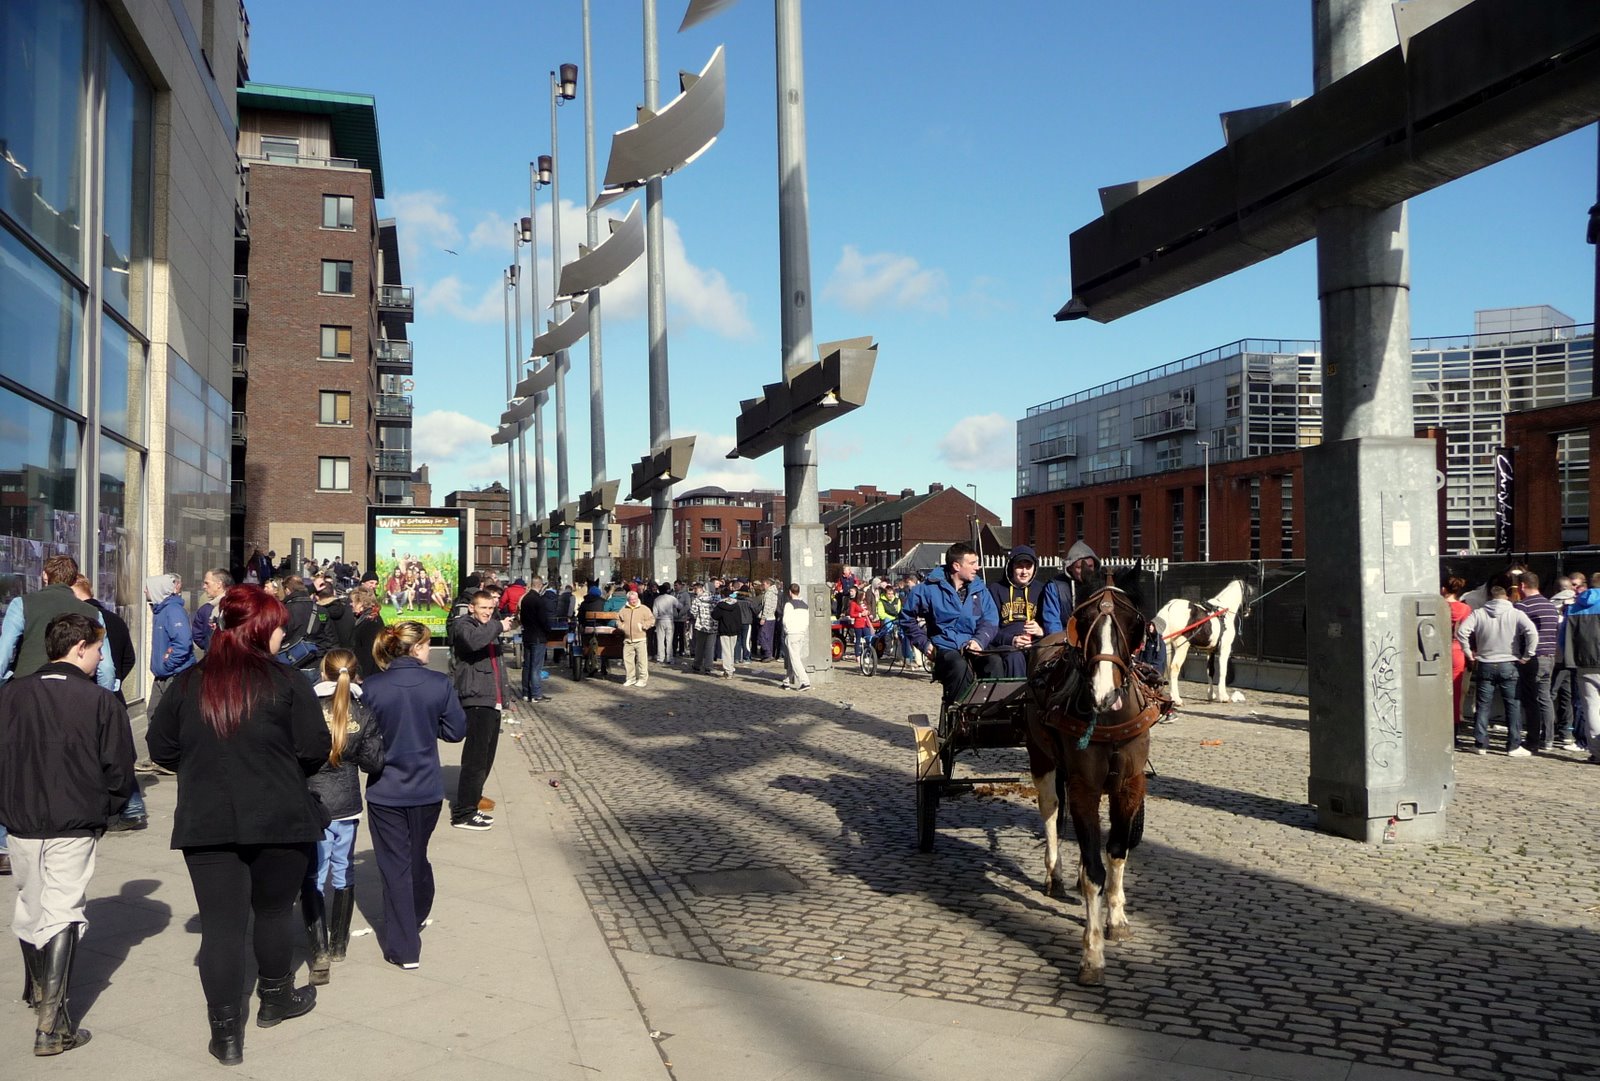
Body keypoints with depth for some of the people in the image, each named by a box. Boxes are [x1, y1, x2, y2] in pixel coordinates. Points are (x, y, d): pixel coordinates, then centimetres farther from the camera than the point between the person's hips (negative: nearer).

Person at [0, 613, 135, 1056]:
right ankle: (51, 1020, -4)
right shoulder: (102, 701, -12)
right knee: (63, 912, 2)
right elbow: (119, 771, -10)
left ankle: (37, 989, 45)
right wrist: (102, 810, 8)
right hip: (75, 826, -4)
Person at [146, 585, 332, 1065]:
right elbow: (315, 750, -11)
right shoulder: (286, 681, -9)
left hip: (205, 822, 2)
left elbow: (161, 748, 6)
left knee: (221, 923, 5)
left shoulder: (187, 682, 2)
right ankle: (276, 999, 36)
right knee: (274, 911, 18)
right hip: (278, 819, -2)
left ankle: (225, 1033, 8)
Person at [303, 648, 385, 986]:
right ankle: (339, 945, 29)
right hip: (347, 805, 3)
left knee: (312, 878, 2)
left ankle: (320, 952, -7)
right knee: (342, 873, 17)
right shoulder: (363, 714, -4)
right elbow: (373, 762, -1)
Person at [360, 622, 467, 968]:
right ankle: (416, 919, 45)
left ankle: (403, 947, 12)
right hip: (427, 790, 2)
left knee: (395, 865, 8)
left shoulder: (371, 688, -12)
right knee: (417, 856, 23)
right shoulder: (439, 684, -11)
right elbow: (456, 731, -3)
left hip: (385, 793, -1)